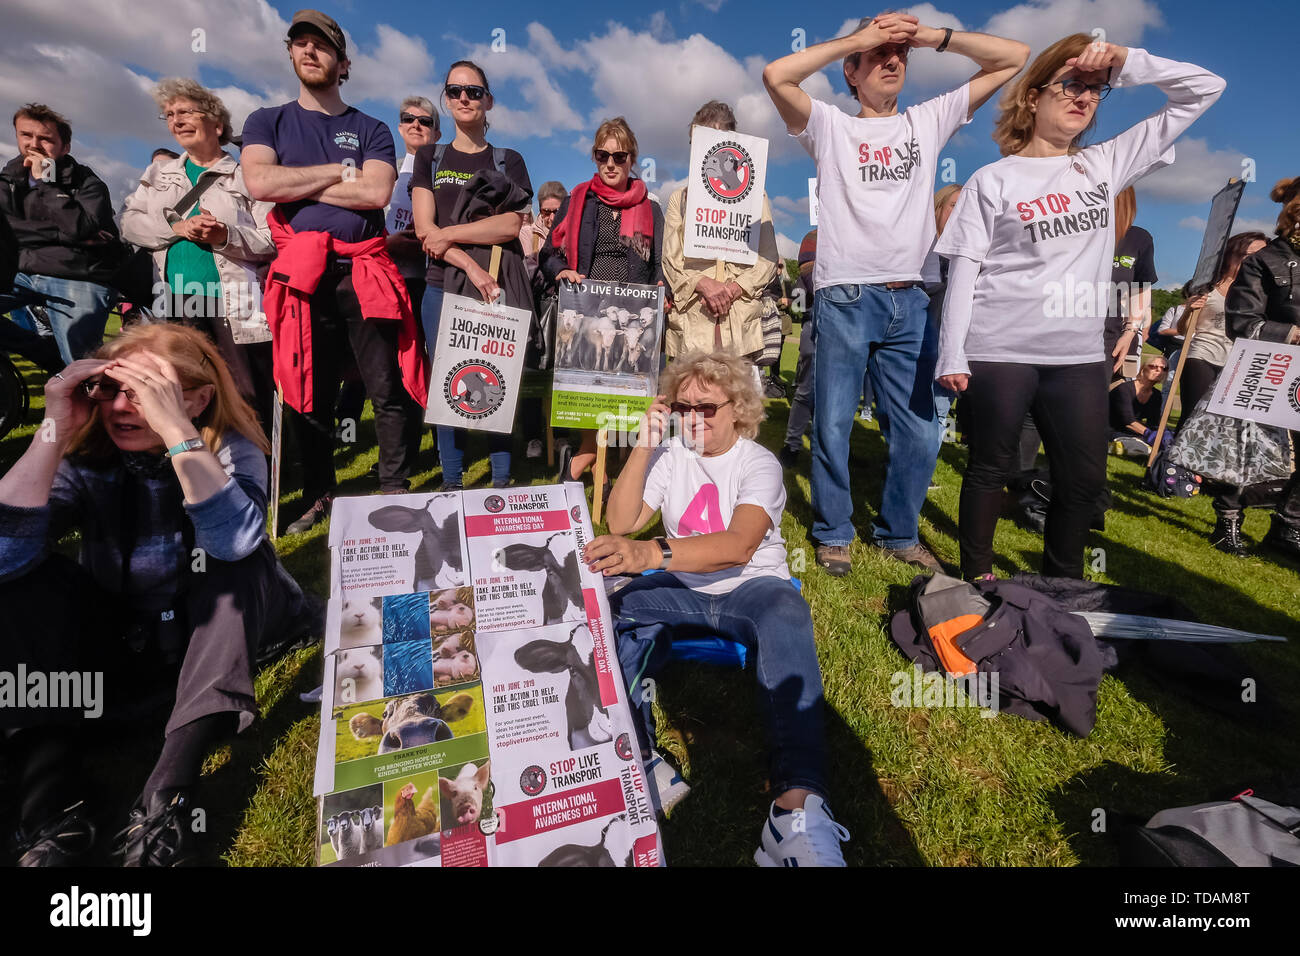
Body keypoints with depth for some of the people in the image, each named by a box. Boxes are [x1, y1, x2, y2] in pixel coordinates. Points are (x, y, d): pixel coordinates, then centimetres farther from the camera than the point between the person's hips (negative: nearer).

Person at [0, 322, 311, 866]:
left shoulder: (231, 448, -16)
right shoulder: (87, 459, -10)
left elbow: (235, 542, -38)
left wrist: (177, 430, -42)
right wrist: (53, 432, -30)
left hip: (214, 633, -2)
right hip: (116, 642, 3)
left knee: (240, 565, -30)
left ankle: (167, 795, -37)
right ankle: (52, 804, -28)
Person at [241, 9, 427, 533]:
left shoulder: (371, 130, 14)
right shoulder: (267, 123, 17)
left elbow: (376, 193, -5)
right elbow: (259, 182, -4)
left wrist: (297, 187, -3)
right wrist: (340, 172, -2)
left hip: (364, 275, -1)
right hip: (301, 275, 1)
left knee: (390, 392, -6)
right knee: (308, 396, 5)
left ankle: (395, 492, 4)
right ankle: (319, 497, 17)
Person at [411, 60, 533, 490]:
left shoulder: (508, 161, 11)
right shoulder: (430, 159, 14)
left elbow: (511, 225, -5)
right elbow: (424, 228, 0)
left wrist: (448, 234, -10)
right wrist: (471, 266, -15)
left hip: (500, 288, -1)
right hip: (442, 286, 1)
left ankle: (502, 482, 5)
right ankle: (450, 483, 9)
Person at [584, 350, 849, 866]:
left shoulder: (759, 464, -12)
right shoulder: (671, 454, 1)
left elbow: (740, 546, -32)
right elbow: (621, 524, -9)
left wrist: (650, 552, -49)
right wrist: (643, 446, -19)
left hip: (749, 587, -3)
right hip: (681, 590, 4)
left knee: (786, 613, -38)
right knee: (613, 610, -26)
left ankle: (797, 800, -44)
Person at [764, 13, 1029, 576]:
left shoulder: (929, 121, 18)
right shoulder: (830, 126, 10)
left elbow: (1014, 57, 18)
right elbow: (776, 75, -6)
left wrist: (932, 36, 10)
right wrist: (857, 38, 1)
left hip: (910, 300, 3)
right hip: (844, 297, -3)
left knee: (921, 430, 3)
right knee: (833, 424, -1)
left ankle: (898, 533, 20)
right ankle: (833, 533, 15)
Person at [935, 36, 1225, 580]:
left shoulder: (1107, 164, 14)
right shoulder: (993, 180, 2)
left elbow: (1205, 89, 18)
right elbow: (963, 270, -4)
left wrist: (1125, 64, 4)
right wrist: (952, 356, -11)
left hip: (1080, 352, 5)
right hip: (1000, 350, -4)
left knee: (1086, 479, 8)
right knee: (991, 468, 4)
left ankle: (1062, 585, 26)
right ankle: (977, 582, 19)